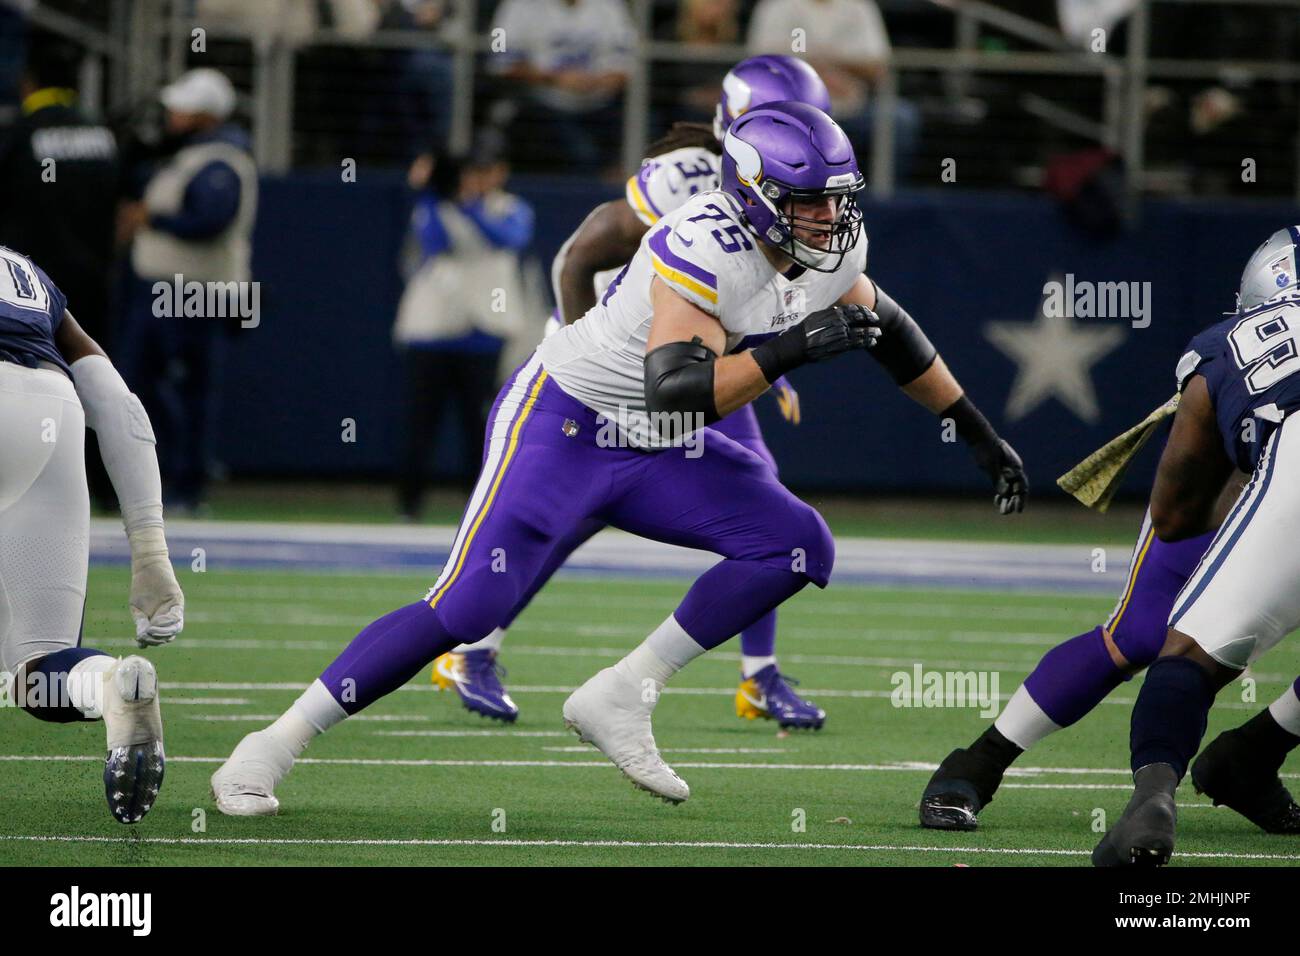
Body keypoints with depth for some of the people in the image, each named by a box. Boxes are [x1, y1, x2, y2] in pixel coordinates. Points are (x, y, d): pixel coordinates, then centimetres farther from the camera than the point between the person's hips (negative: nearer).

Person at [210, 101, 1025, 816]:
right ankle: (277, 743, -6)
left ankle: (621, 699, -4)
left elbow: (889, 333, 16)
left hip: (659, 456, 8)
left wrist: (979, 432, 19)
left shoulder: (832, 248, -3)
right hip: (563, 423, -8)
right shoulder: (704, 247, -28)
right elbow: (680, 388, -35)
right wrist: (790, 349, -42)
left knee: (800, 549, -9)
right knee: (467, 607, -17)